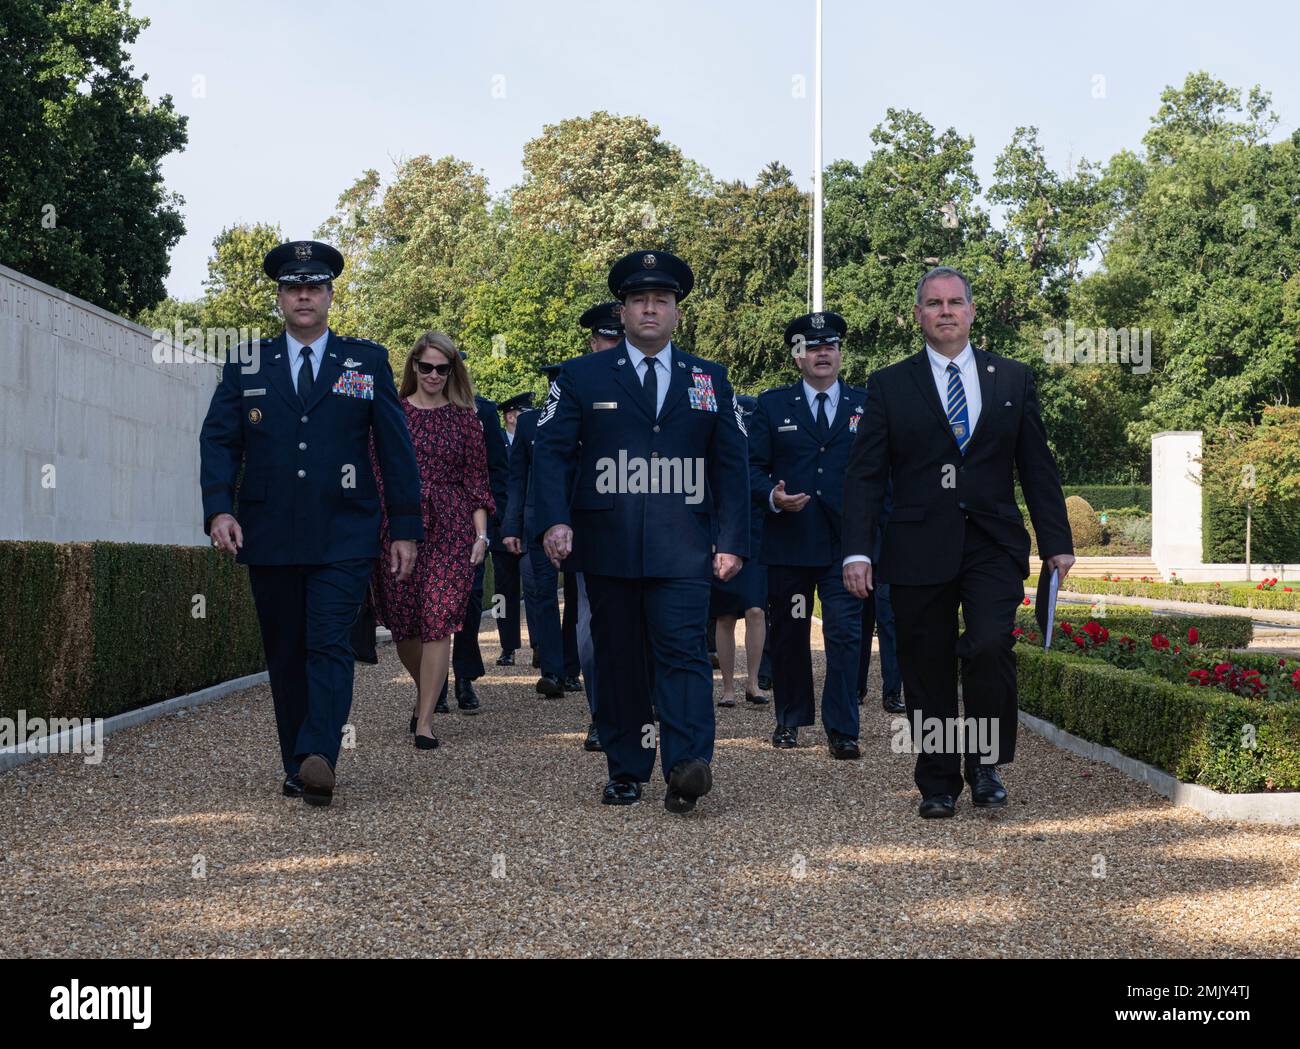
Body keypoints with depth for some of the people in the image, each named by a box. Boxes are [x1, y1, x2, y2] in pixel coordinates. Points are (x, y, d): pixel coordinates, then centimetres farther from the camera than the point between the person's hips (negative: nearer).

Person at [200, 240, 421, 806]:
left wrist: (404, 528, 1)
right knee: (285, 655, 7)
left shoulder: (368, 361, 7)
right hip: (269, 539, 2)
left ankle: (318, 758, -26)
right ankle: (296, 768, 15)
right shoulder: (246, 365, 10)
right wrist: (219, 508, -13)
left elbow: (396, 450, 6)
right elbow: (218, 441, 4)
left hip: (343, 536, -2)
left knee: (329, 646, -15)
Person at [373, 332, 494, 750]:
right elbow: (375, 473, 7)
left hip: (451, 529, -1)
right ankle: (425, 692, 35)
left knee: (438, 621, -9)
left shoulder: (465, 419, 7)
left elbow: (476, 480, 6)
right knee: (402, 624, 6)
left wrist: (481, 535, -2)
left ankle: (425, 720, -4)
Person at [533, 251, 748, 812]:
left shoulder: (710, 380, 13)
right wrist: (554, 520, -14)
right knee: (617, 658, 5)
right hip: (607, 545, 1)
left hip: (682, 548, 0)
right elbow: (551, 451, 1)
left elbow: (730, 465, 11)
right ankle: (626, 773, 14)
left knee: (682, 649, -14)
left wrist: (732, 540, 3)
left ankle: (687, 767, -23)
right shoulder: (582, 377, 8)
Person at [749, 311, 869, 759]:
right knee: (789, 633, 10)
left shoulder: (866, 404, 9)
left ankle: (842, 730, -6)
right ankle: (789, 720, 23)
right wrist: (773, 496, -15)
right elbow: (752, 466, 5)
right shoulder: (772, 405, 7)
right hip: (789, 540, 1)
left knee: (845, 633, -8)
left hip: (845, 542, -1)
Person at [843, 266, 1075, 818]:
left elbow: (1037, 467, 11)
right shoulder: (890, 384, 6)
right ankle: (937, 783, 17)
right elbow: (865, 475, 2)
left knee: (989, 645, -19)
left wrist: (1057, 542, 5)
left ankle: (986, 764, 1)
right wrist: (857, 550, -8)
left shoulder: (1013, 379, 10)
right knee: (927, 670, 3)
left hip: (993, 544, 0)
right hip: (919, 549, 0)